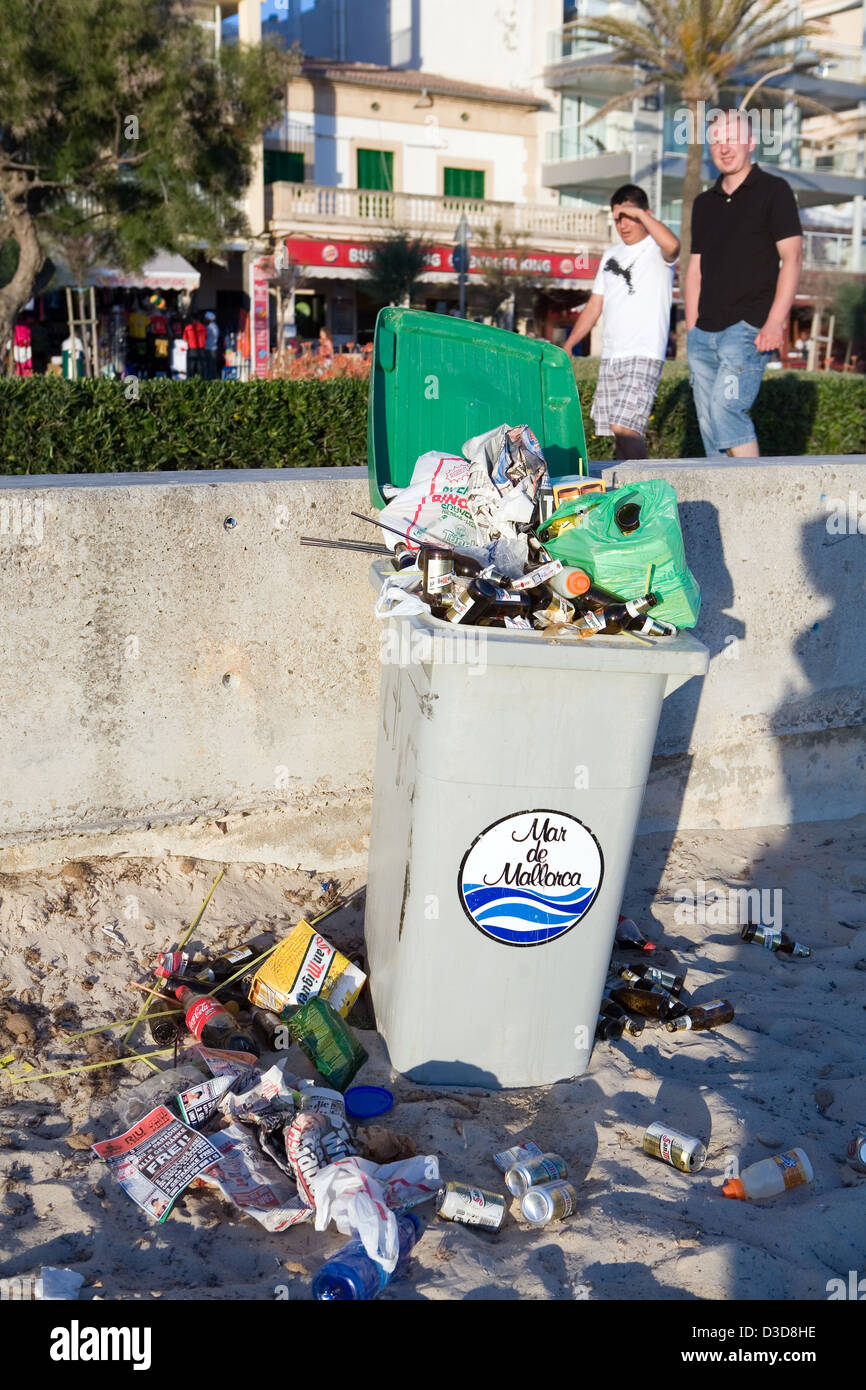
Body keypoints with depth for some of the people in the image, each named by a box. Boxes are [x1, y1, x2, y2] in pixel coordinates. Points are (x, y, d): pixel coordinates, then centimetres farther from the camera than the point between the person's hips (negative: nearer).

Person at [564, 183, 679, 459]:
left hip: (644, 355, -7)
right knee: (616, 432, 3)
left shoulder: (656, 250, 0)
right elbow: (594, 305, 23)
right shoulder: (611, 255, 20)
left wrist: (639, 214, -18)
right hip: (610, 356, 7)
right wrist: (568, 344, 16)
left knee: (624, 428, -20)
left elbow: (672, 244, -27)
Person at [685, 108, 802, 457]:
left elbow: (792, 256, -5)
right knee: (708, 423, 3)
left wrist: (775, 322, -15)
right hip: (704, 333, 6)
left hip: (748, 327, -6)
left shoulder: (773, 191, 2)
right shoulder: (704, 203, 19)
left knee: (725, 407, -21)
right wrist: (691, 329, 10)